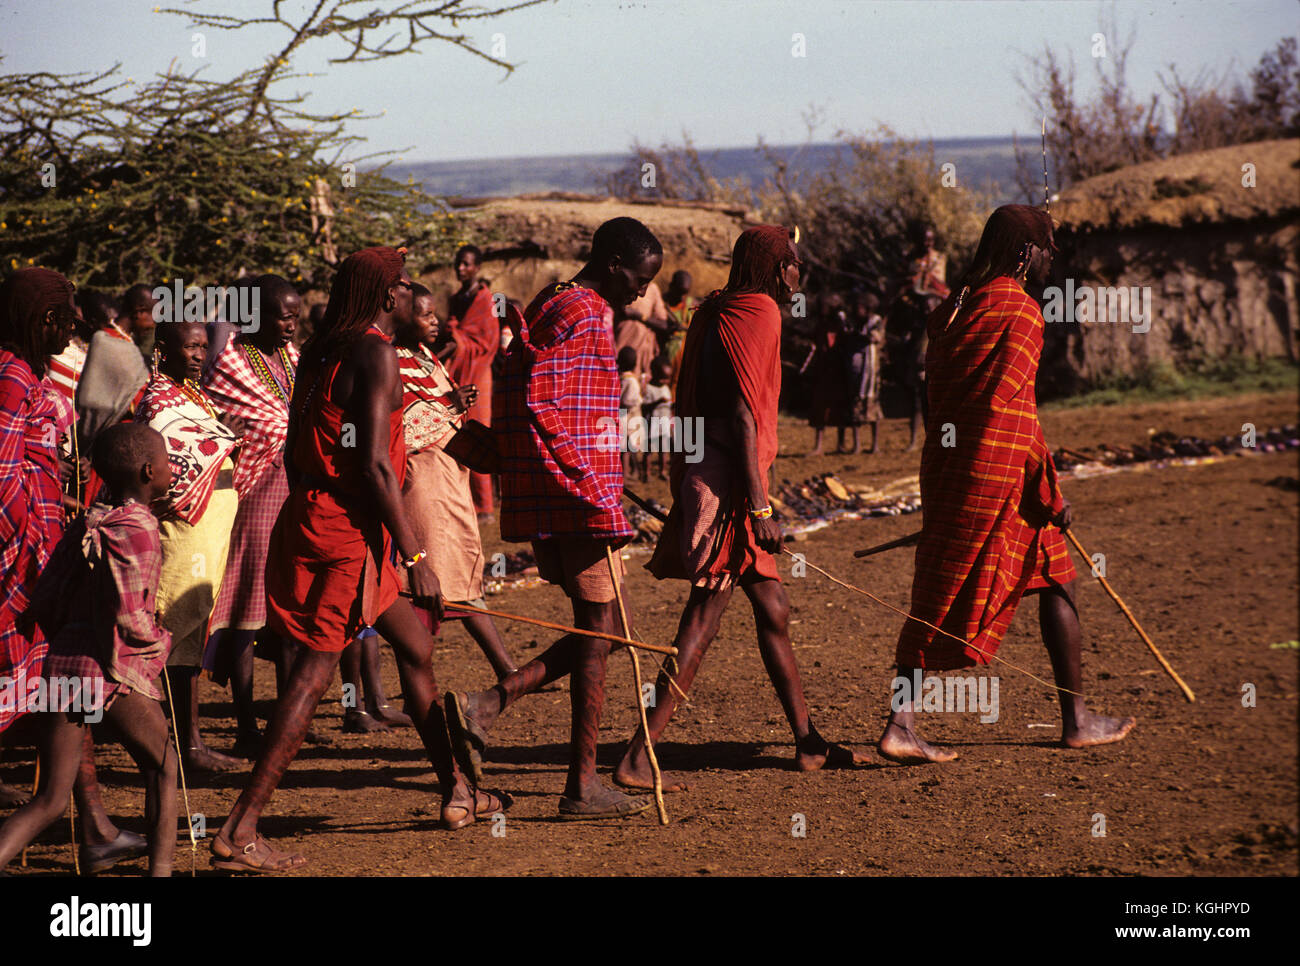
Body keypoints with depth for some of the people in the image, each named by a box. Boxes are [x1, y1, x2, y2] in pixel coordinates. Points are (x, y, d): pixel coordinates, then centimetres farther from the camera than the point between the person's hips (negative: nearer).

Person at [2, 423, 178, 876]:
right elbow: (129, 618, -15)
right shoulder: (137, 530, -9)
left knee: (49, 801, 7)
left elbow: (44, 601, 15)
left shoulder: (87, 524, 14)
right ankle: (160, 868, 13)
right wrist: (160, 640, 4)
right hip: (114, 669, -6)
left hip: (63, 664, 6)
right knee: (161, 767, 16)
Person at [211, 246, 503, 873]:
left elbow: (294, 449, 18)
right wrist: (416, 559, -16)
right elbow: (375, 466, -19)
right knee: (313, 675, -8)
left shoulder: (321, 351, 13)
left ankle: (455, 791, 29)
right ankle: (239, 833, -11)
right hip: (347, 535, -10)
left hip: (311, 519, 10)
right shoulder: (375, 355, -13)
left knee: (414, 645, 19)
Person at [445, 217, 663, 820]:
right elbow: (539, 401, -23)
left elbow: (516, 399, 21)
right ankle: (582, 786, 2)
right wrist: (593, 494, -22)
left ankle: (484, 707, 3)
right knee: (599, 633, -2)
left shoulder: (553, 305, 18)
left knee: (598, 631, 14)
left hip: (543, 501, 10)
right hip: (577, 501, -10)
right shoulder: (582, 313, -13)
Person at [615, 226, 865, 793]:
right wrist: (760, 508, -20)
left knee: (773, 608, 16)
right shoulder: (759, 313, -12)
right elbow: (742, 415, -19)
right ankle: (637, 757, -12)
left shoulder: (718, 312, 16)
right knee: (704, 619, -10)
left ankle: (807, 743, 24)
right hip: (727, 485, -10)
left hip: (706, 473, 10)